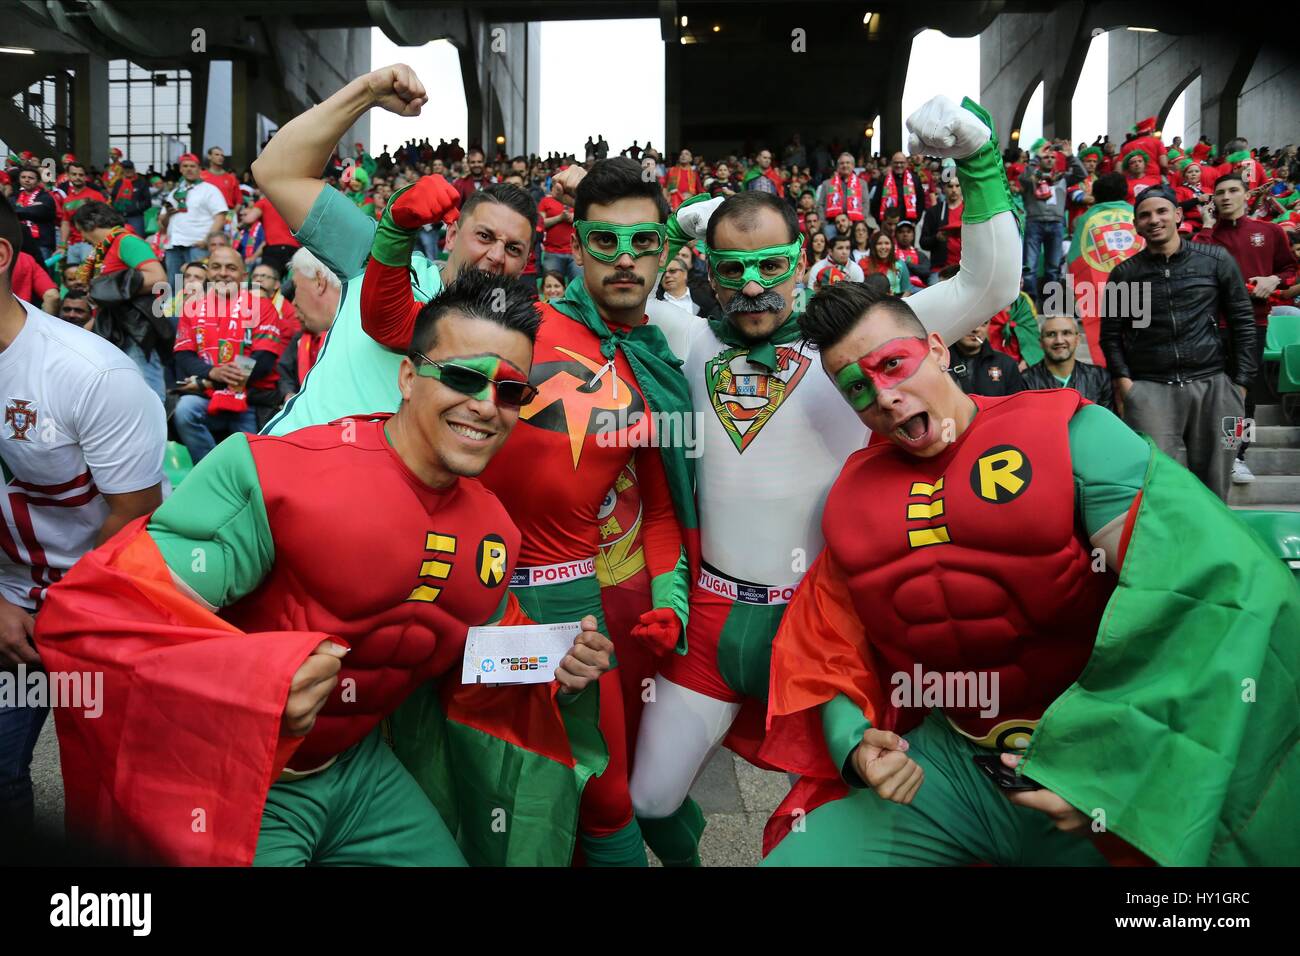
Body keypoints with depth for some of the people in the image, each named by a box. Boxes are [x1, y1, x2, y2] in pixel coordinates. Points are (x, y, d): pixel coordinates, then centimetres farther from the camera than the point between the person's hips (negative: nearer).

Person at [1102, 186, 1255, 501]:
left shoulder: (1216, 260, 8)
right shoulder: (1124, 274, 9)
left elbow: (1242, 321, 8)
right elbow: (1110, 333, 10)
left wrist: (1240, 382, 2)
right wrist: (1122, 380, -2)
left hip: (1212, 384, 1)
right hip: (1149, 389, -1)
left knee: (1212, 486, 5)